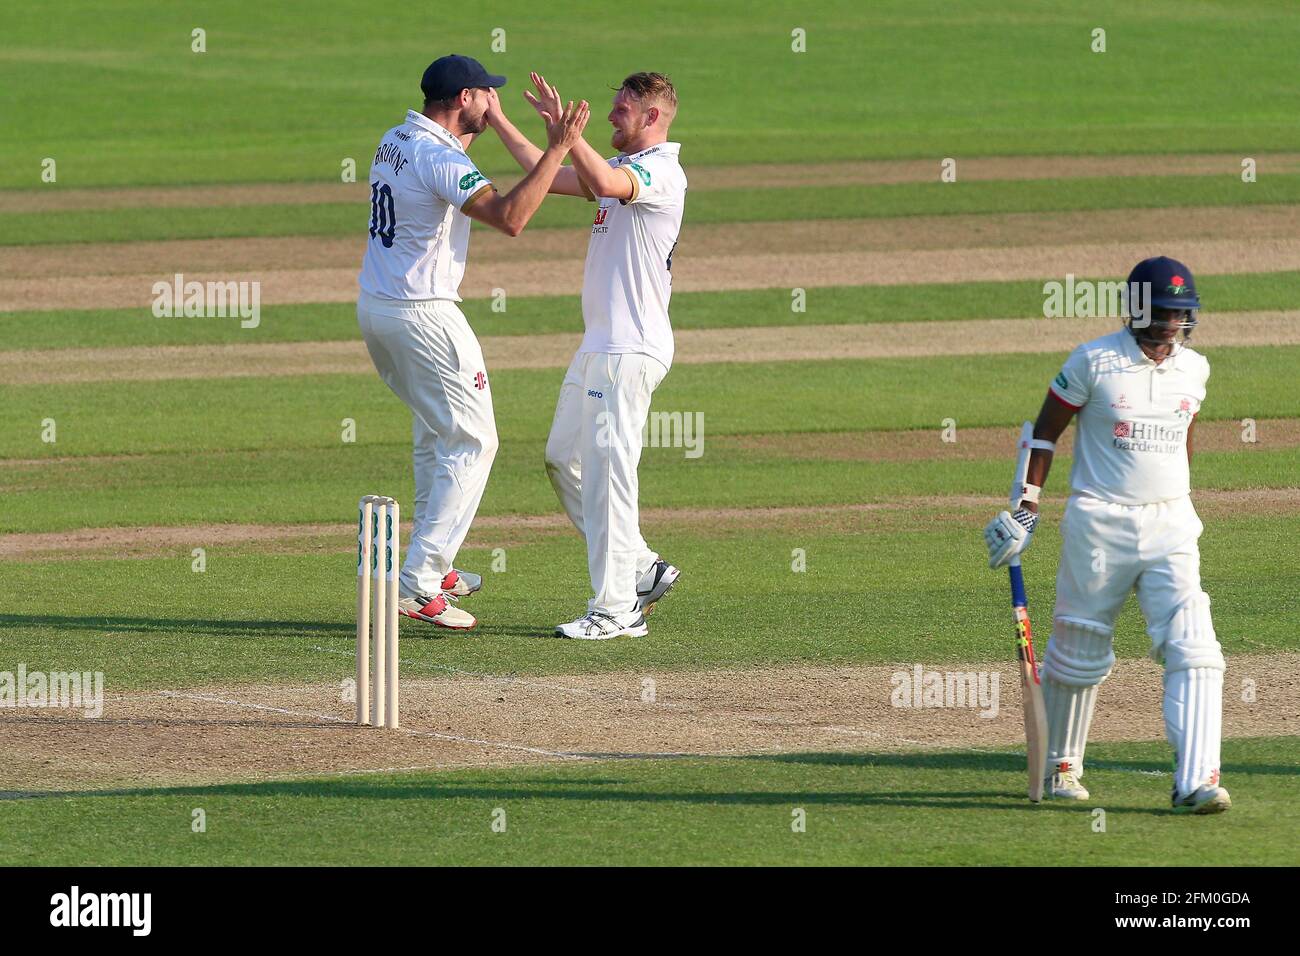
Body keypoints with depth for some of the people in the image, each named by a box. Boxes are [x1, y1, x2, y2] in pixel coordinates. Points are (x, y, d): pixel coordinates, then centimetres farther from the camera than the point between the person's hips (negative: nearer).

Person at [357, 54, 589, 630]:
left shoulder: (394, 141, 9)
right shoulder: (439, 158, -21)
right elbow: (509, 217, -31)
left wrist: (489, 119, 31)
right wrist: (558, 148, -28)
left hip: (374, 307, 10)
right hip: (423, 317, -10)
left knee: (437, 431, 26)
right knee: (471, 442, -3)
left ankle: (435, 565, 32)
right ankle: (419, 584, -9)